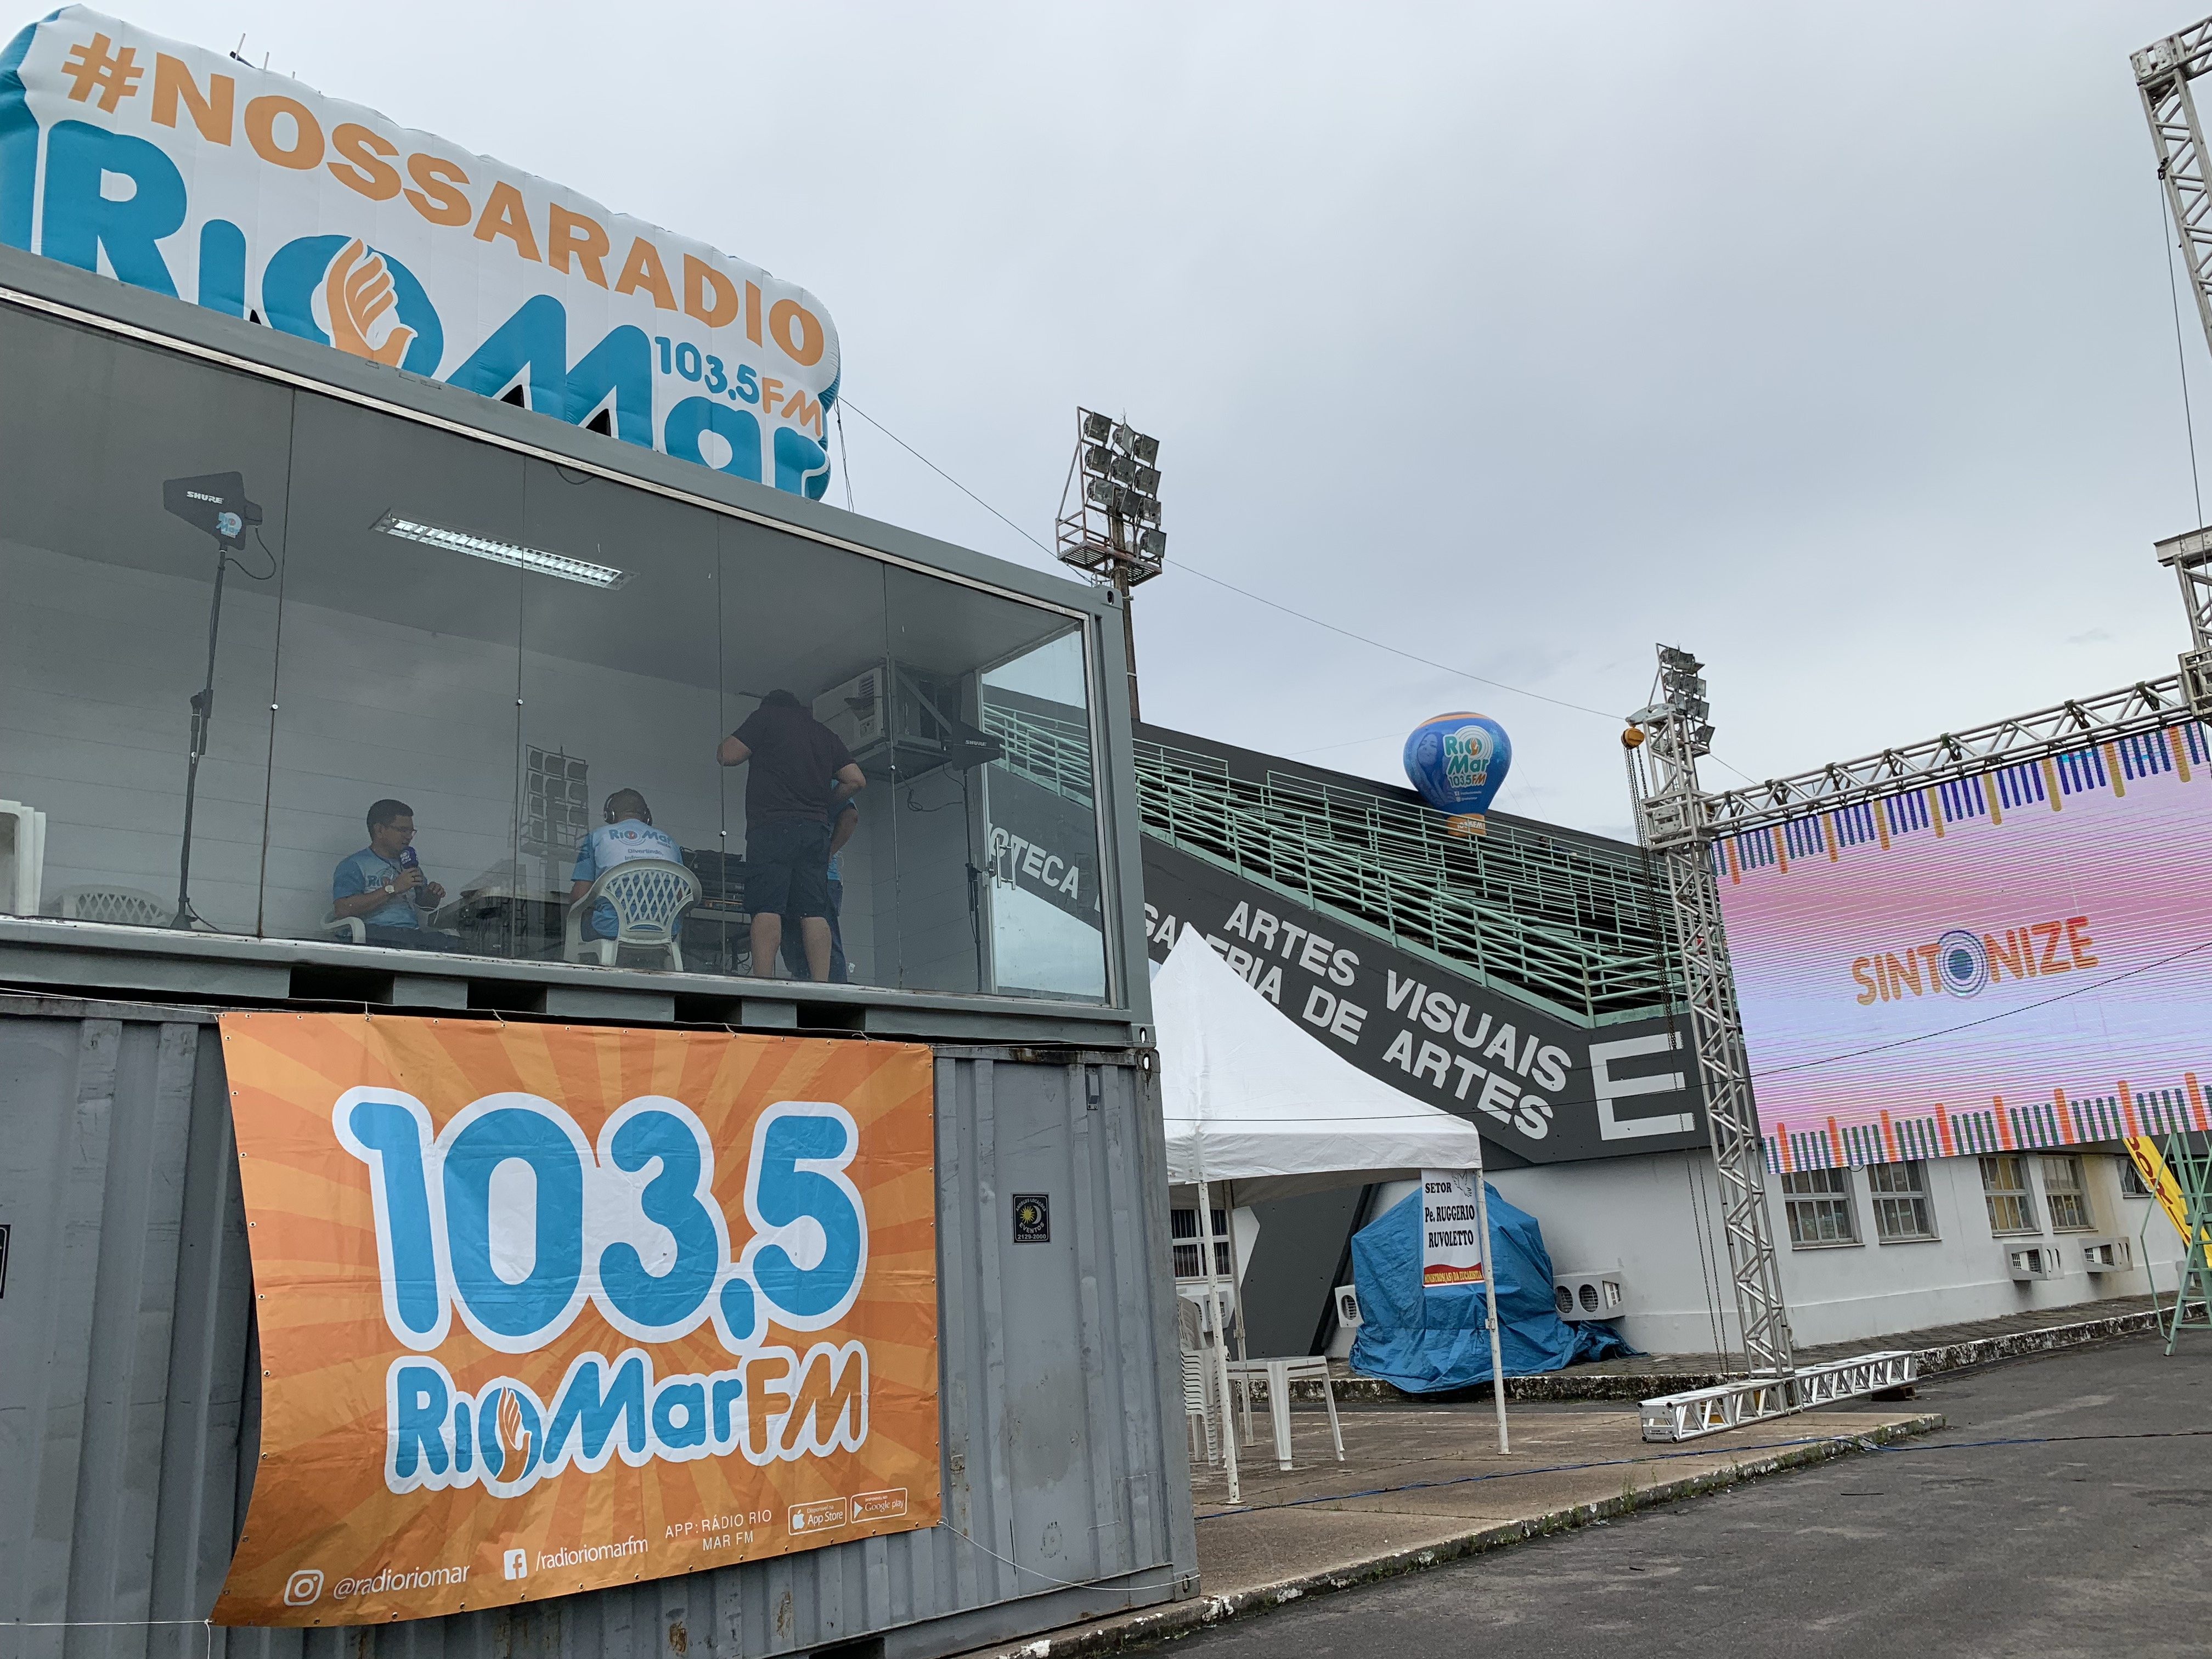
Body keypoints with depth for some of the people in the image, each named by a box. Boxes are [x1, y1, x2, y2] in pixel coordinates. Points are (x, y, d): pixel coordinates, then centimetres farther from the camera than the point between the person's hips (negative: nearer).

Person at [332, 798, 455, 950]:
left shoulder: (409, 864, 29)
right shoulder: (353, 864, 5)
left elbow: (427, 905, 39)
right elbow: (342, 910, -11)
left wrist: (434, 895, 12)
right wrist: (393, 889, -11)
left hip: (414, 933, 6)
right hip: (376, 933, -6)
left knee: (456, 945, -26)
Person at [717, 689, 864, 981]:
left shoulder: (765, 716, 10)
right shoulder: (826, 734, 23)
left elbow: (727, 756, 3)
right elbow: (856, 780, 15)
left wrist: (730, 740, 25)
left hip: (772, 825, -4)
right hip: (816, 829, 4)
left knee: (767, 910, -12)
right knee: (814, 912, -2)